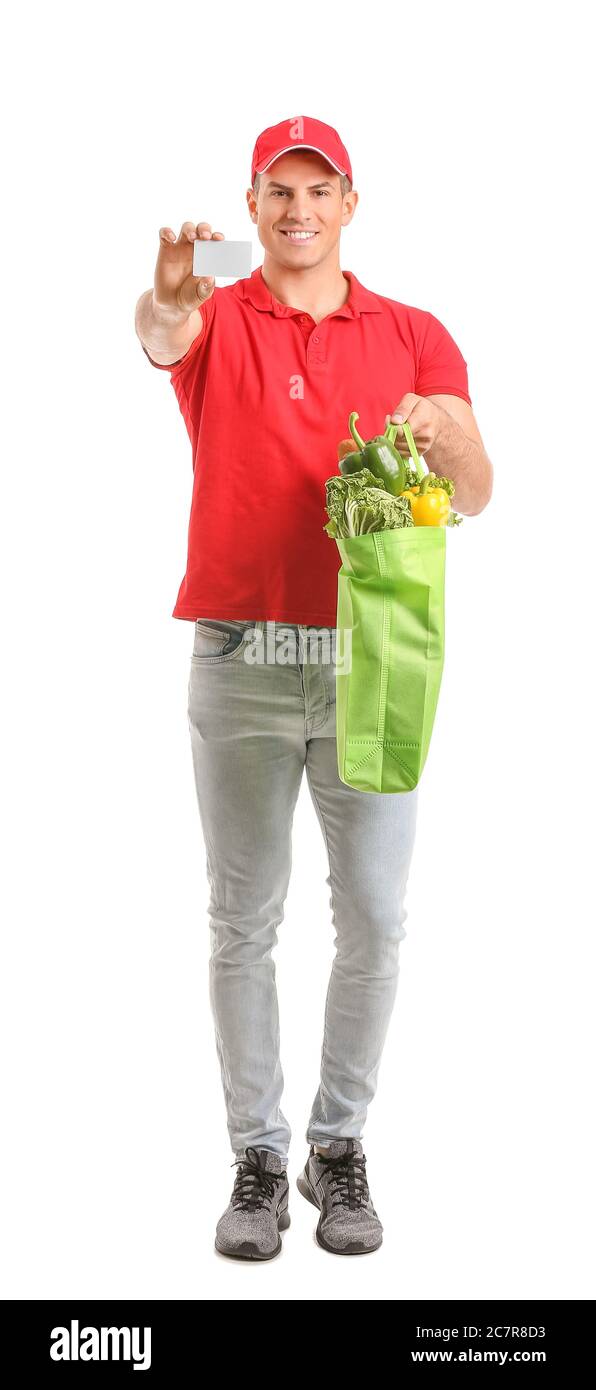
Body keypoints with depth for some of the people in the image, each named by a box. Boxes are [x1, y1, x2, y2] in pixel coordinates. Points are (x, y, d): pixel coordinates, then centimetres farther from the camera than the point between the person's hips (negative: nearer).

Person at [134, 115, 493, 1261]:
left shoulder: (413, 336, 9)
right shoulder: (217, 321, 6)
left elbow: (473, 498, 2)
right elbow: (162, 334, -20)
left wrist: (442, 437, -20)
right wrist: (166, 300, -44)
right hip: (239, 660, -1)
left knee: (373, 918, 3)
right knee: (243, 918, 4)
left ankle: (340, 1146, 20)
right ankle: (257, 1155, 17)